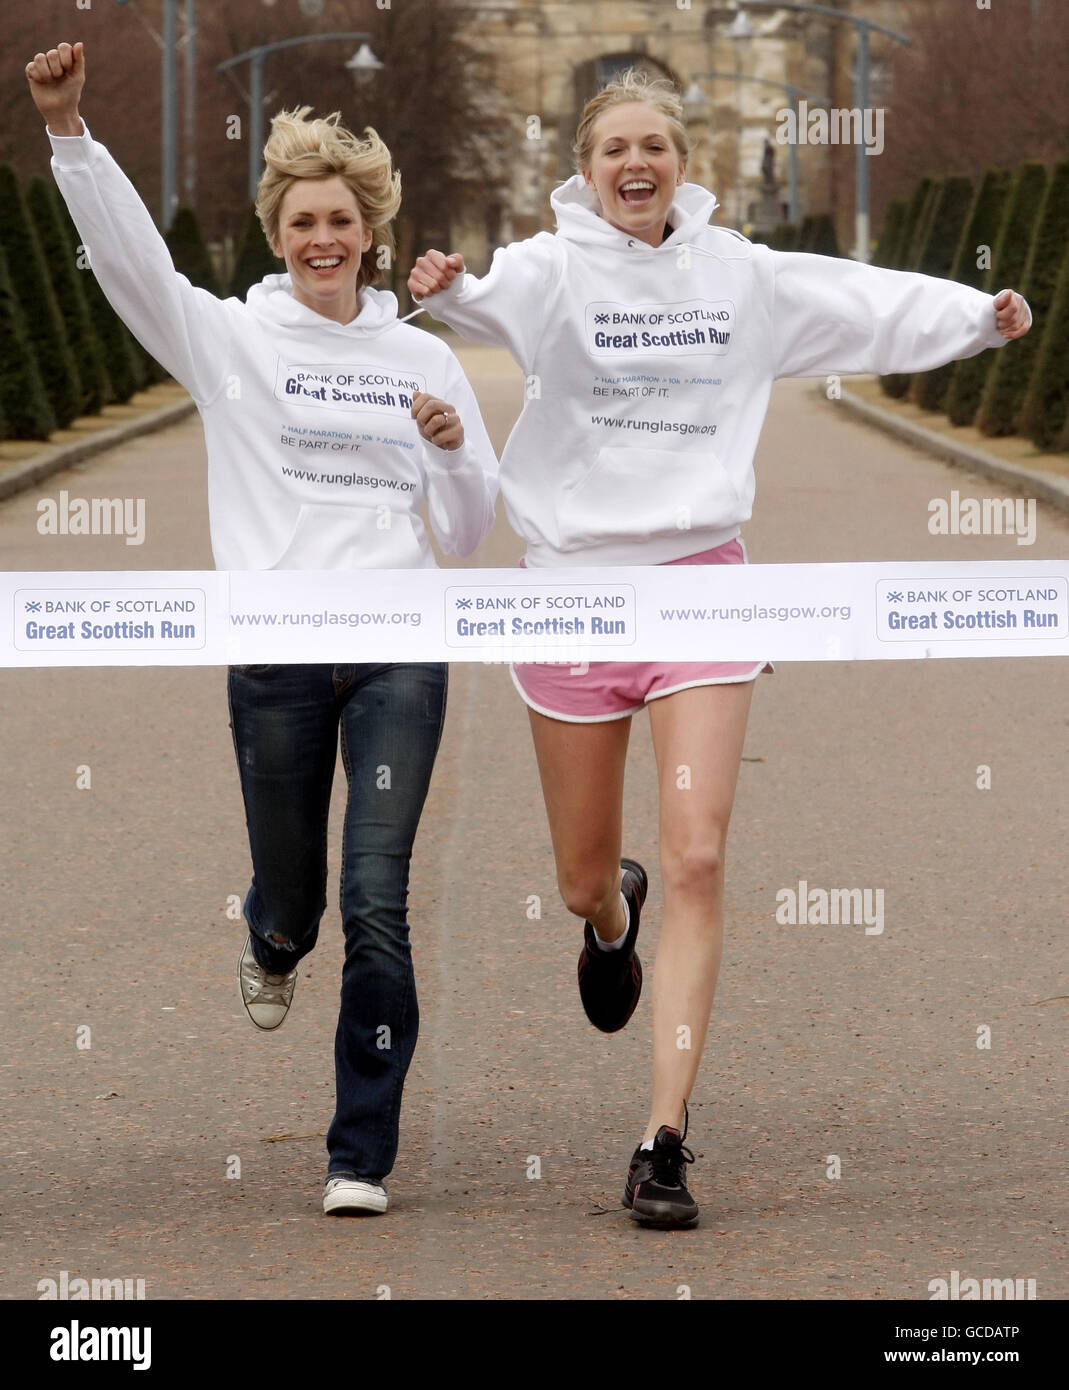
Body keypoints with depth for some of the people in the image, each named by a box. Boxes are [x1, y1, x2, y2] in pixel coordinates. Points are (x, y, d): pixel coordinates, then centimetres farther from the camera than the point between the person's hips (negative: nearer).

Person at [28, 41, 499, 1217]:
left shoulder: (422, 359, 10)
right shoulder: (228, 338, 4)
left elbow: (468, 534, 13)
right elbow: (125, 251, -12)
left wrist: (457, 453, -8)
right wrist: (67, 128, -25)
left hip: (396, 648, 1)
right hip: (276, 653, 0)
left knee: (377, 900, -8)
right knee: (291, 890, 10)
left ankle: (362, 1154, 0)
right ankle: (273, 945, 50)